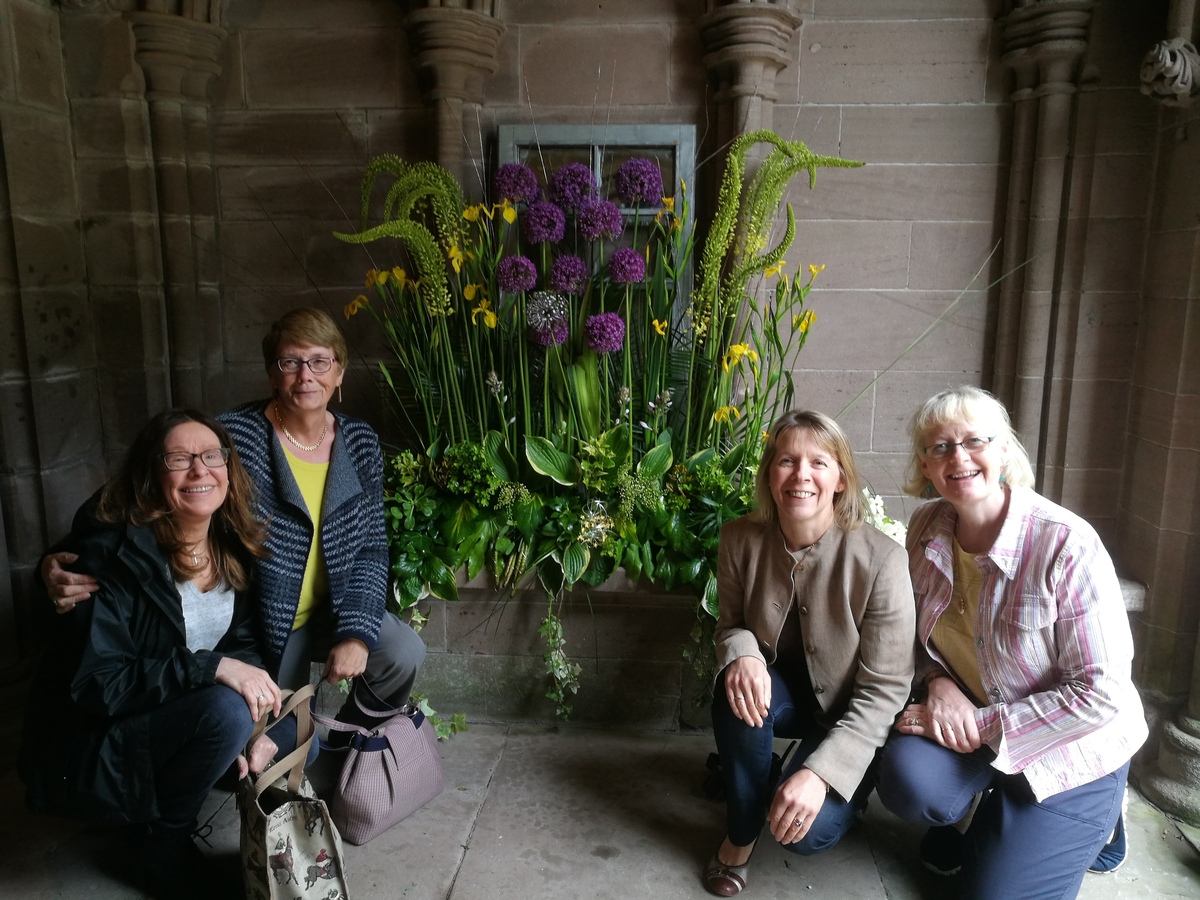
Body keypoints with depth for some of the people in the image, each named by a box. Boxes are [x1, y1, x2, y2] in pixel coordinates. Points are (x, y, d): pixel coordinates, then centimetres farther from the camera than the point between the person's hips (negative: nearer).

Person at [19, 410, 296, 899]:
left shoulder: (232, 546, -4)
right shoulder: (111, 553, -23)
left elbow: (242, 642, 3)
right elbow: (92, 683, -26)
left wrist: (253, 723, -13)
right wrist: (210, 668, -33)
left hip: (173, 718, 7)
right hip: (85, 748, -6)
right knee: (225, 709, -30)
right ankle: (161, 848, -3)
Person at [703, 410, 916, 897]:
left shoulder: (880, 558, -27)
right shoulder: (740, 538, -16)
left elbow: (885, 689, -21)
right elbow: (730, 624, -1)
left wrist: (822, 770, -30)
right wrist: (741, 653, -27)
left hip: (850, 714, -2)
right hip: (784, 691, 3)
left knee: (808, 831, -22)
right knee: (737, 686, -31)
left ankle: (843, 790, 17)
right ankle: (742, 831, -5)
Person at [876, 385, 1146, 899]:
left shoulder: (1067, 545, -25)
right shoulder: (927, 529, -9)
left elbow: (1103, 693, -22)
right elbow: (919, 631, 6)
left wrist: (980, 726, -22)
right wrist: (938, 683, -16)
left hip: (1070, 750, -3)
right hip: (971, 721, 4)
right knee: (907, 779, -26)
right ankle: (985, 814, 11)